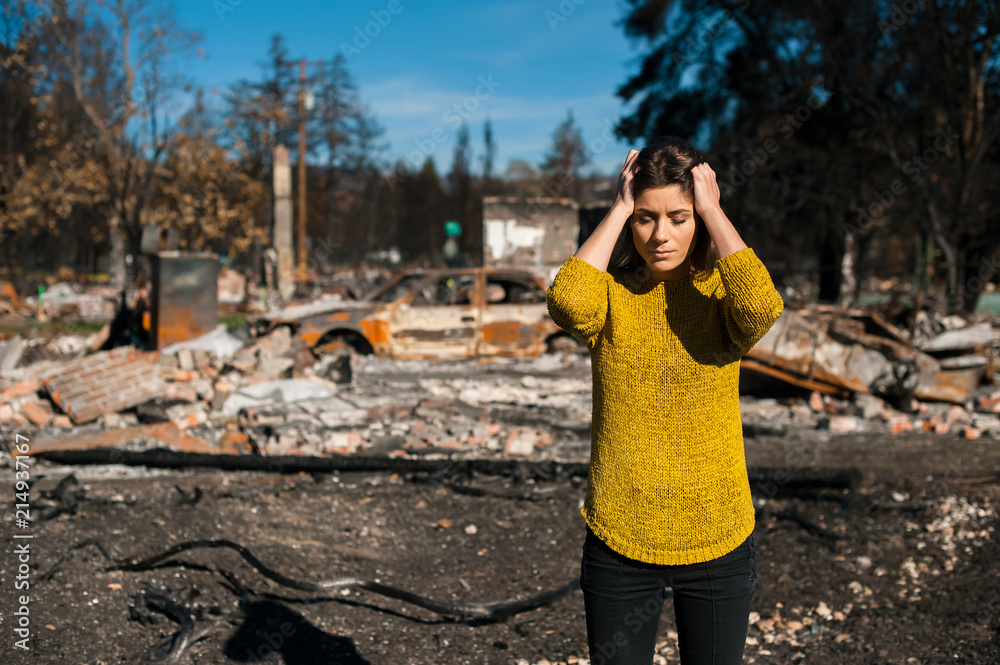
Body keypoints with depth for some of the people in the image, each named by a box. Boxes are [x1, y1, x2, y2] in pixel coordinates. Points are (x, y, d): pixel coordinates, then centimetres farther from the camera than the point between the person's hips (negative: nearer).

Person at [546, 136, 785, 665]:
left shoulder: (721, 292, -4)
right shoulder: (610, 294, -4)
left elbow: (761, 307, -29)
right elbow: (567, 303, -28)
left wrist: (712, 209, -18)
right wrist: (619, 210, -17)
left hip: (718, 543, 0)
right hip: (618, 543, 0)